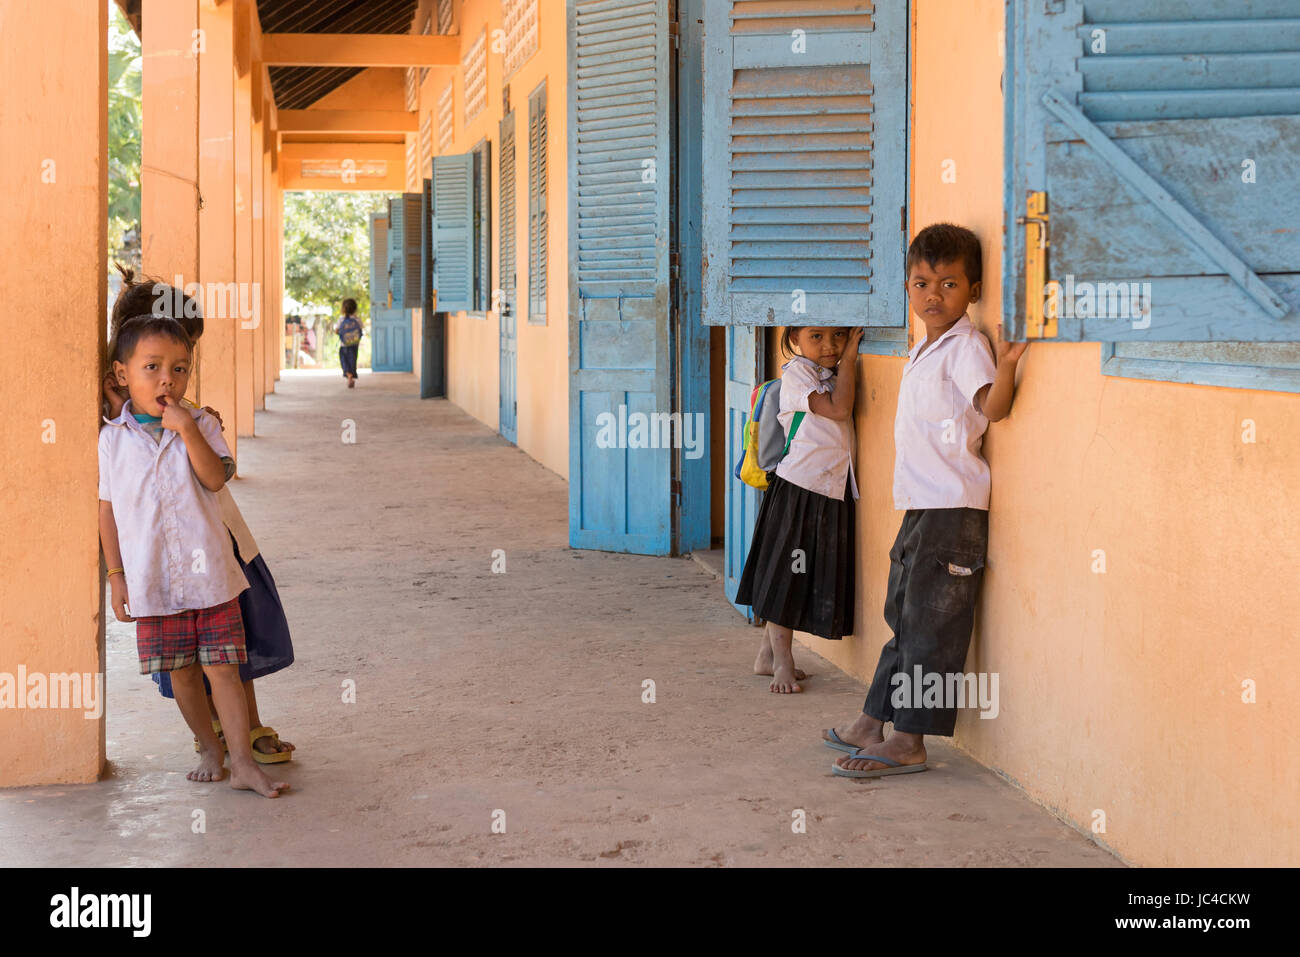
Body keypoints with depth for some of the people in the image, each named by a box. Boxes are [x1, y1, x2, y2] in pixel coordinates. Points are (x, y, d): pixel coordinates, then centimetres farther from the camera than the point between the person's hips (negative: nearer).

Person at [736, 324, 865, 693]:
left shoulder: (836, 375, 16)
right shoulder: (796, 373, -9)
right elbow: (838, 409, -19)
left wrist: (848, 360, 7)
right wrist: (848, 360, -12)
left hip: (833, 494, 8)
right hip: (798, 488, -8)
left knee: (815, 577, 12)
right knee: (786, 577, -1)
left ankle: (768, 655, 23)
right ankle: (782, 664, 4)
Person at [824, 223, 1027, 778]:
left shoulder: (966, 348, -10)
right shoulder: (922, 353, 17)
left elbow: (994, 407, -25)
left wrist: (1006, 367, -41)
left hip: (953, 509, -9)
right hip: (920, 505, 9)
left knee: (930, 626, -5)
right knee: (903, 618, 15)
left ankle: (909, 742, -1)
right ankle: (873, 725, 23)